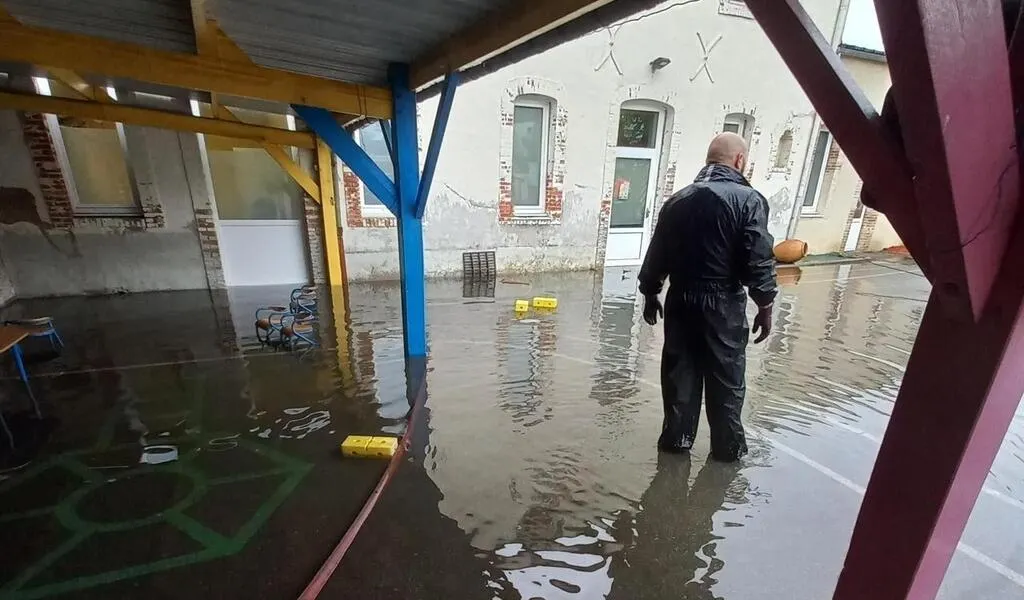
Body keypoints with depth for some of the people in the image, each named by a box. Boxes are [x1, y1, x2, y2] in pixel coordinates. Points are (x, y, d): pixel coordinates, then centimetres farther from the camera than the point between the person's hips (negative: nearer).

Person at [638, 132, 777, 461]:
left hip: (681, 300, 4)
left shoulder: (678, 199, 6)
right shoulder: (748, 200, -8)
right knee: (726, 377, 11)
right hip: (724, 304, -3)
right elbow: (759, 262, -12)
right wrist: (765, 307, -2)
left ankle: (676, 438, 23)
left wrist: (650, 294, 17)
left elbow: (656, 255, 7)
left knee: (680, 372, 12)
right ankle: (728, 446, 26)